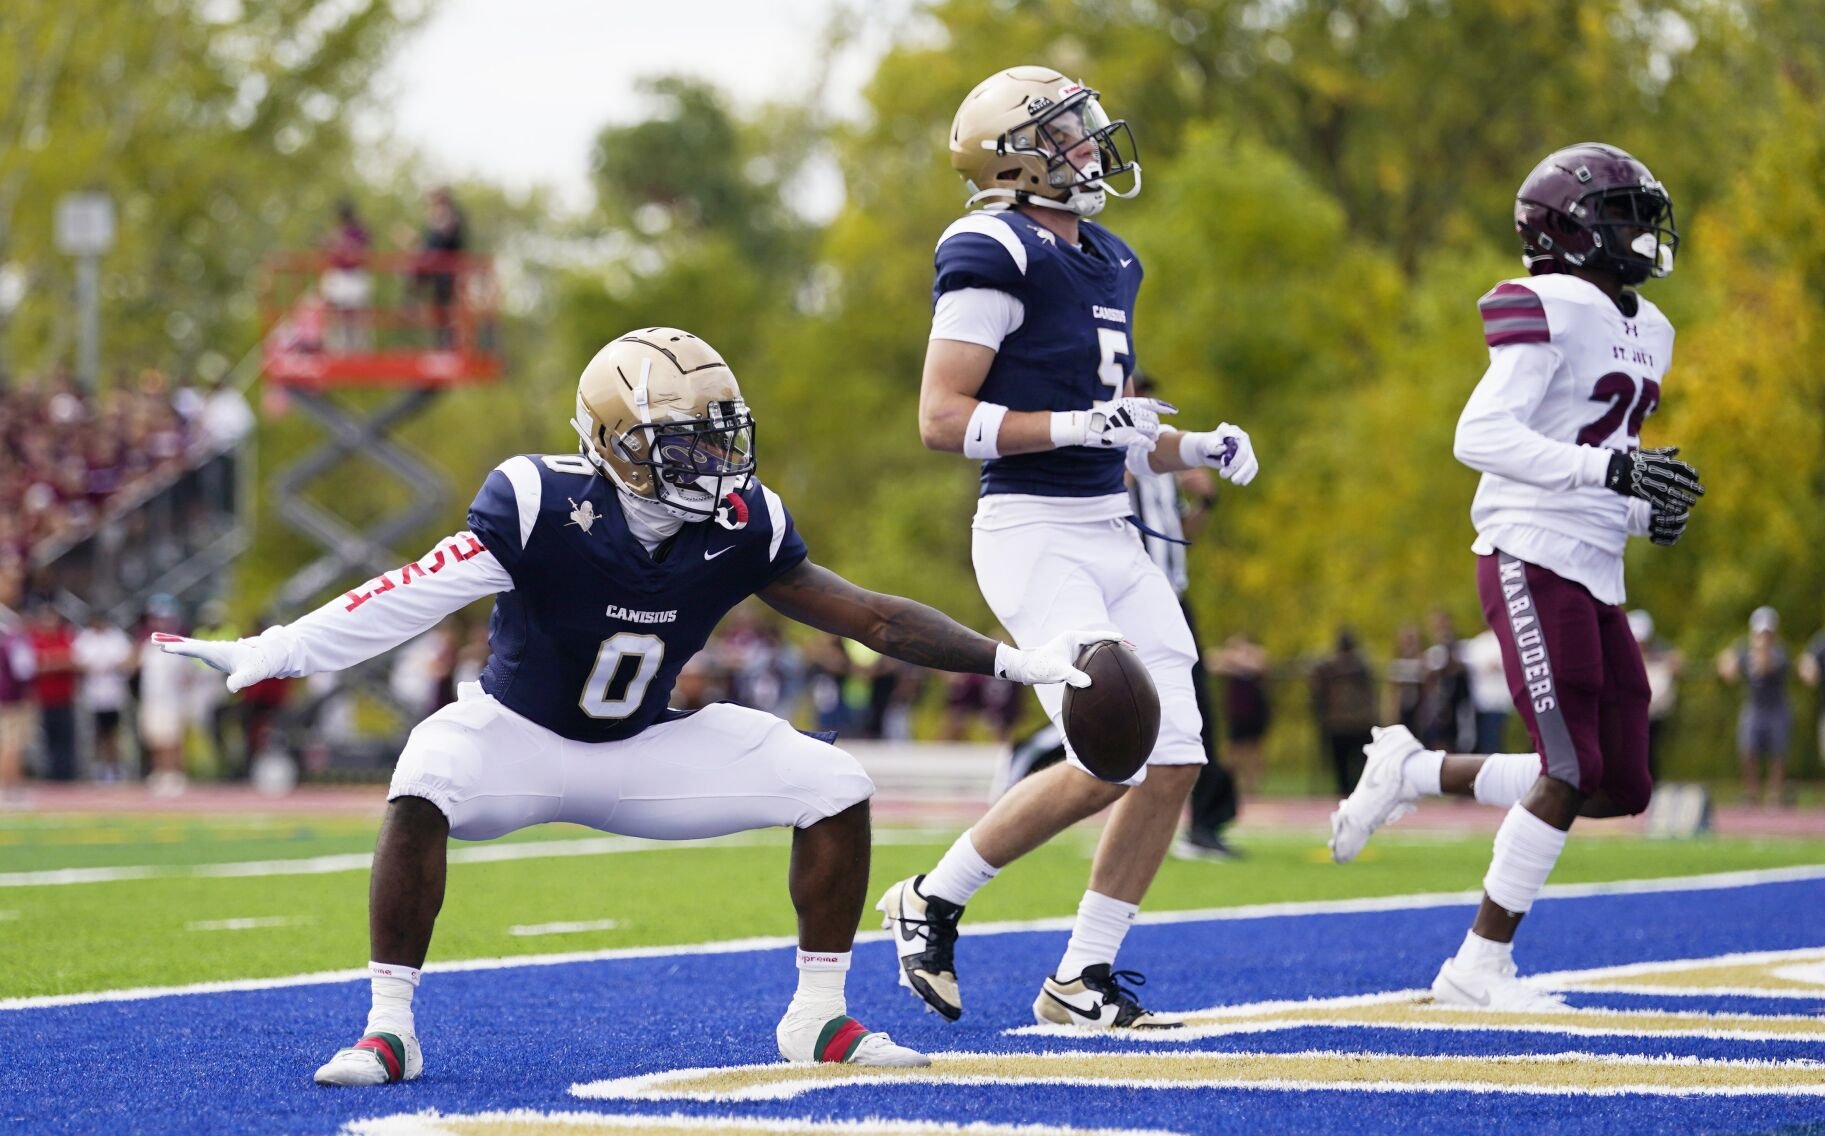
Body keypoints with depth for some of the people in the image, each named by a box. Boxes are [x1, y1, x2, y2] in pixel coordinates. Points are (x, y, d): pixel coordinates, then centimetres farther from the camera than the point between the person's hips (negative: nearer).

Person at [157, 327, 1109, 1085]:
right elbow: (412, 596, -29)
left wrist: (1013, 662, -12)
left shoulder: (740, 530, -14)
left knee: (833, 788, -11)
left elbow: (870, 619, -8)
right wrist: (269, 656, -38)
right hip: (519, 737, -4)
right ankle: (389, 1029, -22)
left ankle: (817, 1017, 5)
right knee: (423, 792, -36)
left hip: (646, 748, 4)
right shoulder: (541, 506, -27)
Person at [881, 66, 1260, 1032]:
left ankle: (1083, 980, 10)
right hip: (1032, 531, -9)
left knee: (1173, 762, 1)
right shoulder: (995, 257, -11)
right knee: (1108, 763, -16)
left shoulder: (1108, 265, 17)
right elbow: (942, 419, -15)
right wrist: (1078, 426, -22)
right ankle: (932, 902, 4)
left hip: (1109, 534, 9)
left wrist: (1196, 449, 7)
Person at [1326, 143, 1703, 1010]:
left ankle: (1414, 771, 19)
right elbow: (1481, 435, -20)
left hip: (1596, 577, 9)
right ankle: (1479, 966, -1)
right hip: (1533, 561, -9)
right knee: (1573, 773, -11)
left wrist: (1648, 514, 5)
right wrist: (1614, 469, -26)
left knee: (1619, 788, 6)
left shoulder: (1647, 332, 17)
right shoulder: (1552, 312, -11)